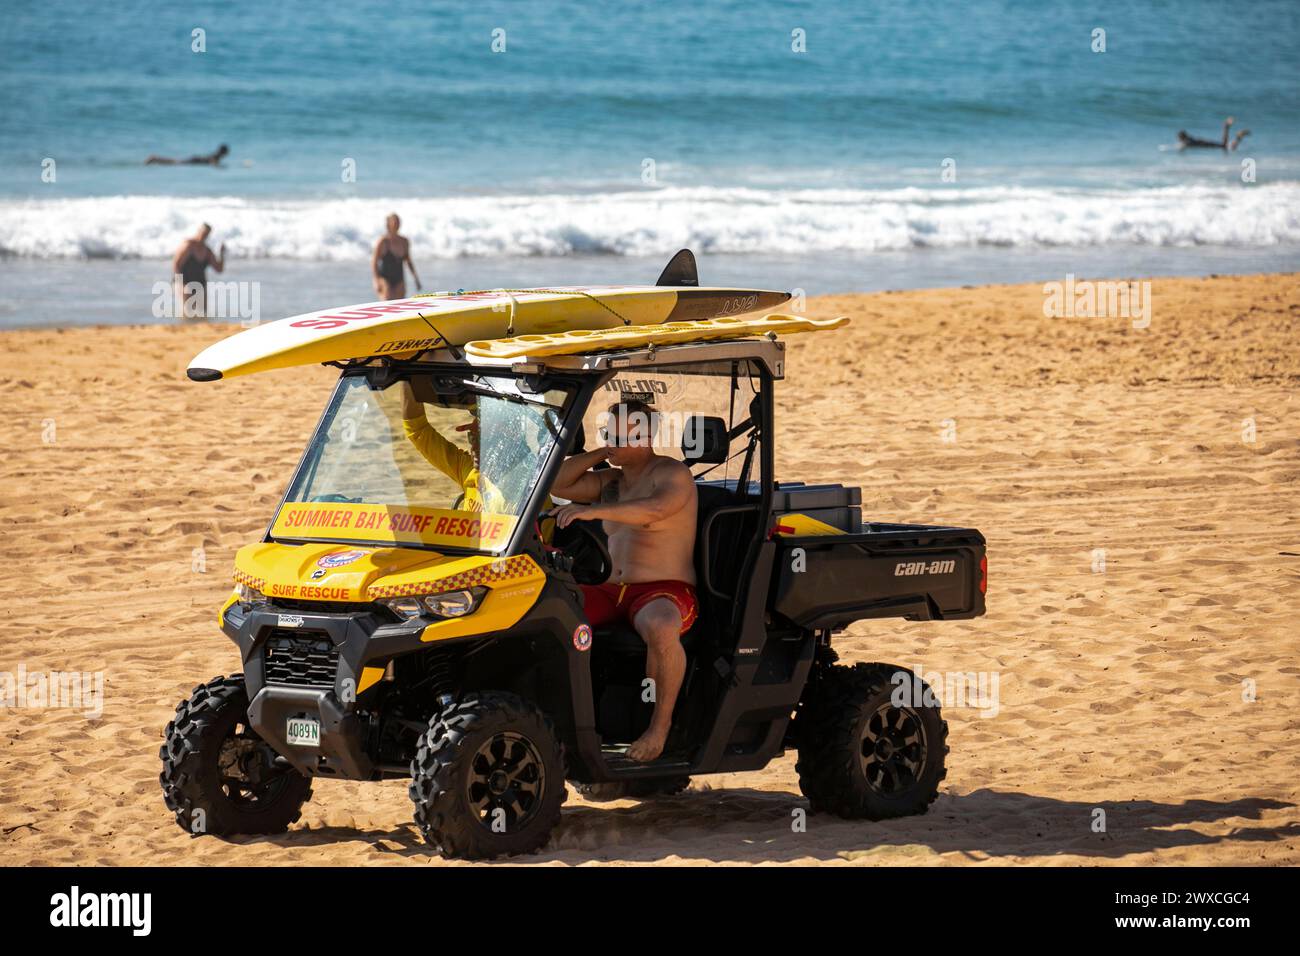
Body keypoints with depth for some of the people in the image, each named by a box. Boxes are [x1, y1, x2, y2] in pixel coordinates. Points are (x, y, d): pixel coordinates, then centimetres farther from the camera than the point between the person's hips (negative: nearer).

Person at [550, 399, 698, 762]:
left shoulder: (672, 474, -6)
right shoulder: (610, 480, 19)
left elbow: (655, 508, -28)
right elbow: (558, 485, 13)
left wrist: (593, 510, -39)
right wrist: (598, 454, 4)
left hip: (665, 592, -7)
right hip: (610, 591, 7)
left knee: (660, 629, -41)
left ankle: (661, 723, -26)